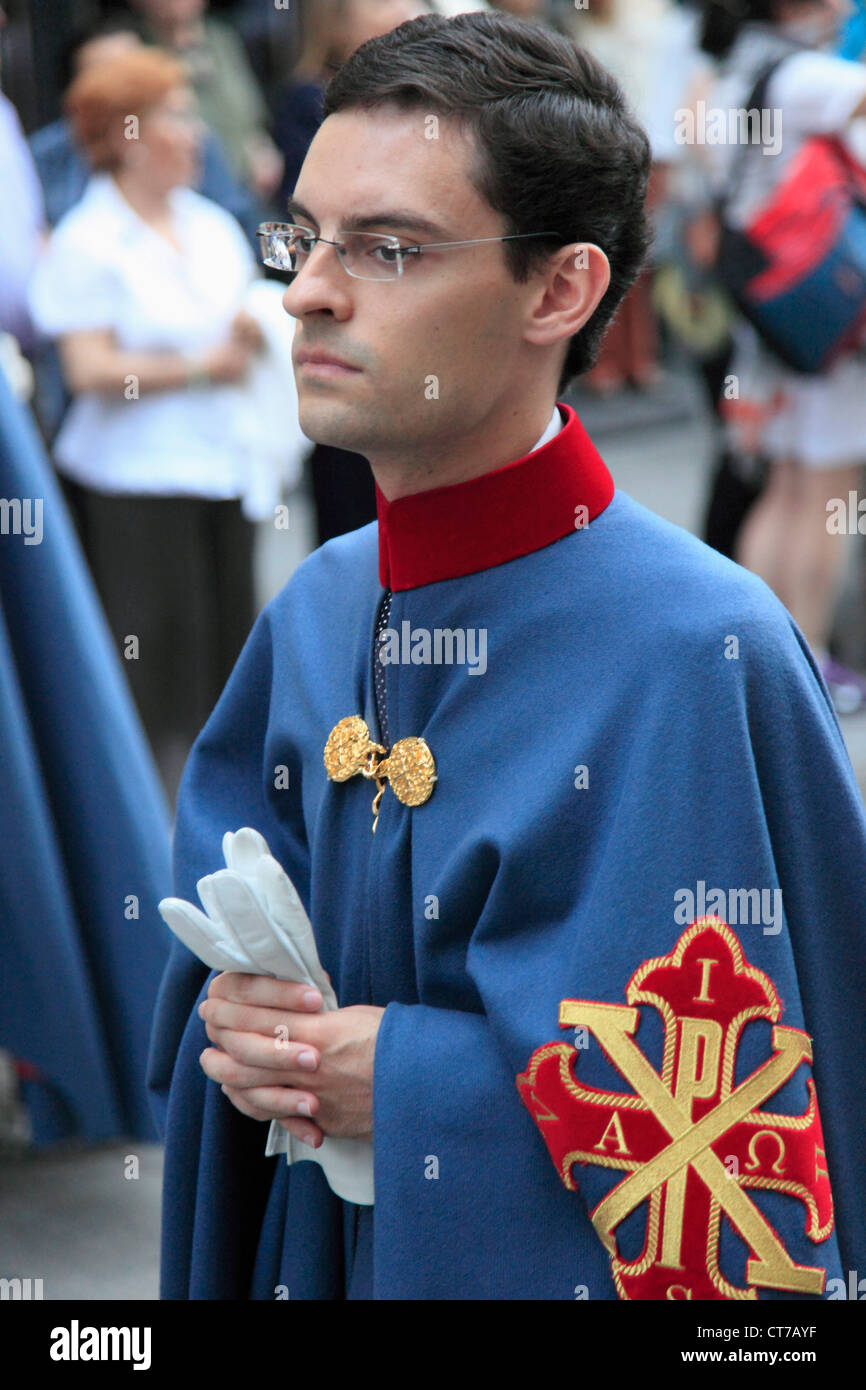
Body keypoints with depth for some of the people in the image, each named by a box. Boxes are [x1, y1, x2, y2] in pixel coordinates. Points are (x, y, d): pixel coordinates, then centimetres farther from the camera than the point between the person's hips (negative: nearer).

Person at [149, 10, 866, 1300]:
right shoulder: (320, 607, -1)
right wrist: (241, 1031, -11)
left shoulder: (695, 651, -22)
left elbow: (761, 1125, -23)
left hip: (555, 1268, -5)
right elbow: (222, 936, 10)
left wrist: (408, 1082, -21)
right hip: (316, 1258, 5)